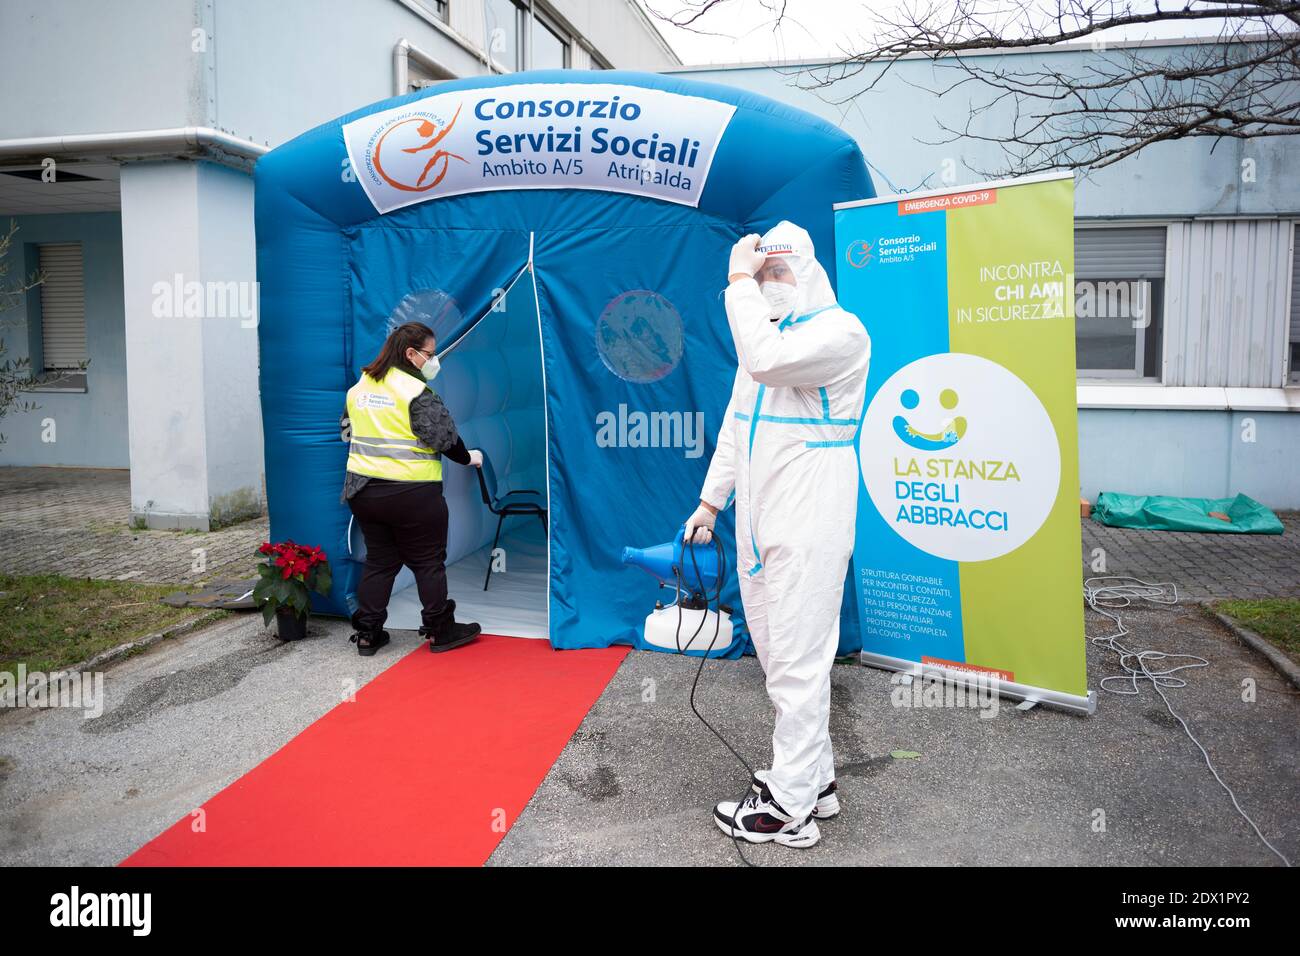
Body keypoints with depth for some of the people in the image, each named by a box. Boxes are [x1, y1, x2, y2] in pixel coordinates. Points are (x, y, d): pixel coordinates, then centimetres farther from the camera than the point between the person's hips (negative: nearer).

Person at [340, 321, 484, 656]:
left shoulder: (358, 388, 10)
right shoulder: (416, 391, -13)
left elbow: (348, 430, 20)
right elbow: (443, 436, -12)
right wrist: (468, 458, 4)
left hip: (362, 488, 7)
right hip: (410, 493, -7)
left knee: (379, 561, 16)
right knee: (429, 562, 6)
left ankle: (367, 634, 18)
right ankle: (440, 631, 15)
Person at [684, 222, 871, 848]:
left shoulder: (840, 332, -10)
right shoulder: (765, 334, 18)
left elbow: (769, 361, -29)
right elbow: (735, 424, 23)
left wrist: (739, 279, -18)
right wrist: (711, 499, 22)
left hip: (807, 526, -9)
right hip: (758, 523, 9)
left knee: (798, 663, -3)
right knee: (775, 654, 14)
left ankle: (790, 807, 8)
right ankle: (816, 777, 29)